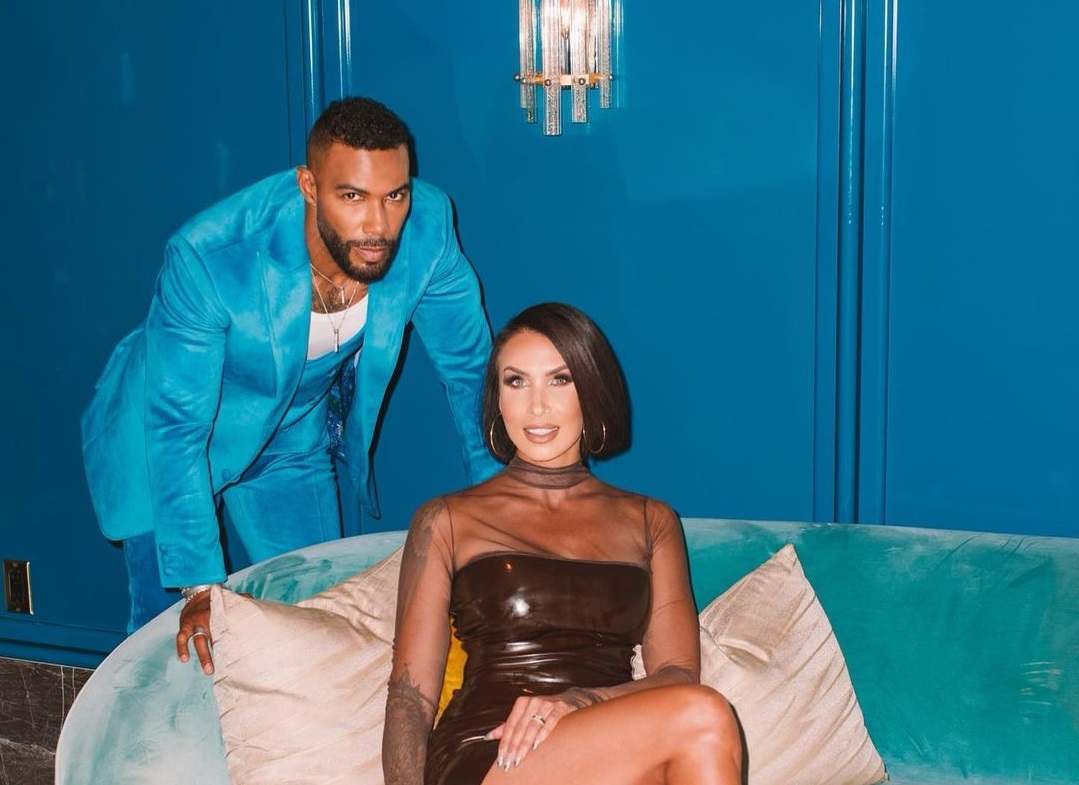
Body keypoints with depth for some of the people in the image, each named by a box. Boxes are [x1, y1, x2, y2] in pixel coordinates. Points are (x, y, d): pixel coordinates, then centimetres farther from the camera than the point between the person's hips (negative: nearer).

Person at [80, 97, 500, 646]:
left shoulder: (425, 225, -26)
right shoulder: (207, 256, -37)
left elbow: (469, 363, -10)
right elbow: (175, 427, -31)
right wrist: (200, 586, -33)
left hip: (295, 433, 4)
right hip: (164, 437, -3)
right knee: (178, 641, 0)